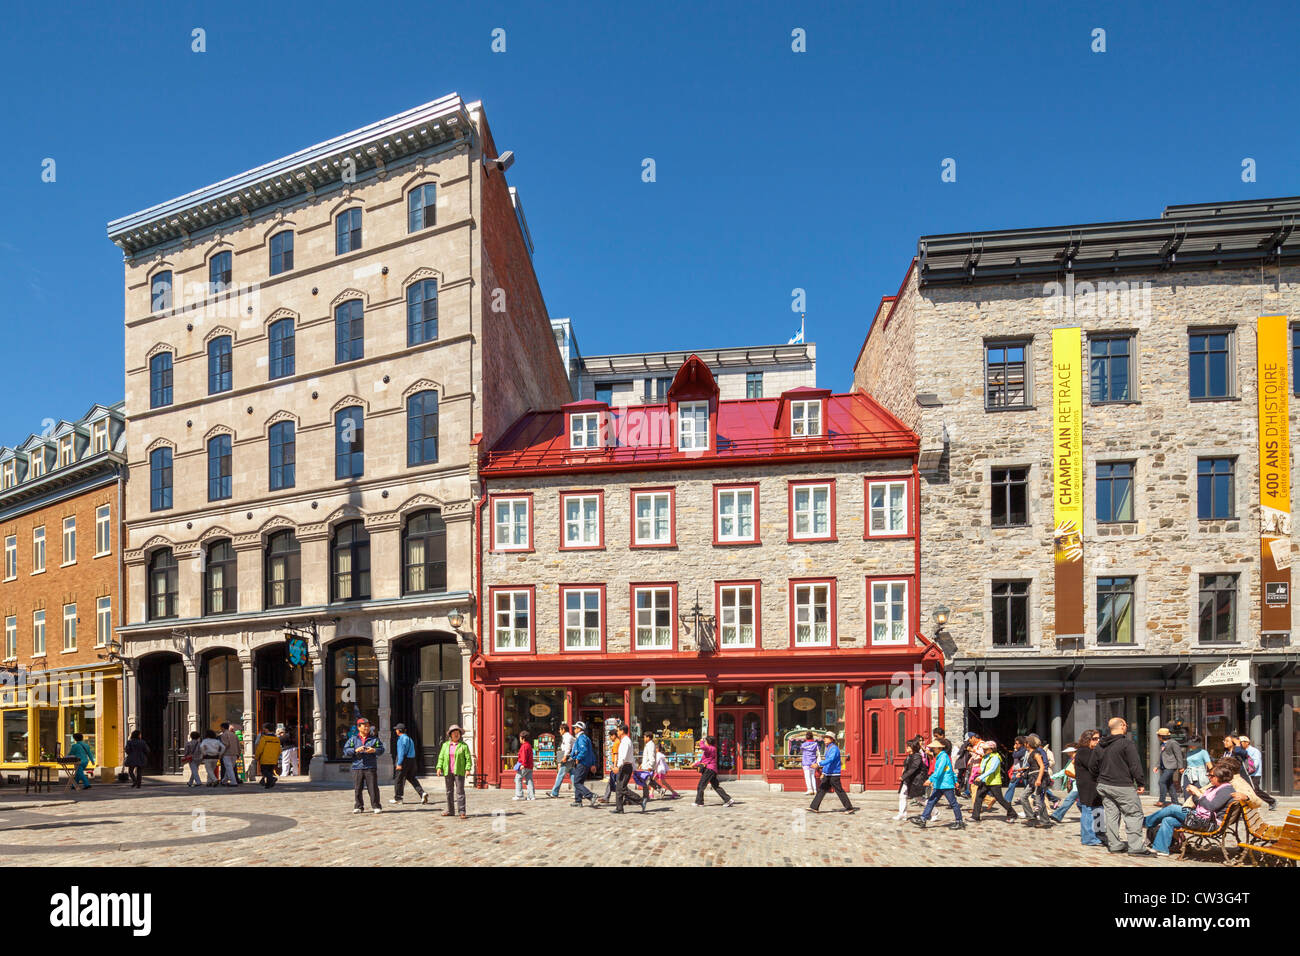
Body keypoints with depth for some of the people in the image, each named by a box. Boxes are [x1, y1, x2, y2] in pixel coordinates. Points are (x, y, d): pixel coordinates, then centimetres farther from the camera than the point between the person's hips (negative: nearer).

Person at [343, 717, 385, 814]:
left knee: (373, 788, -3)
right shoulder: (353, 739, 8)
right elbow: (345, 750, 1)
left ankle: (376, 806, 4)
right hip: (357, 767, 1)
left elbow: (381, 749, 4)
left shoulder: (374, 739, 9)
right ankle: (358, 807, 14)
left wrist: (374, 750, -16)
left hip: (371, 767, 0)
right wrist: (355, 750, -14)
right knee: (357, 788, 2)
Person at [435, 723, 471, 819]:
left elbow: (468, 758, -2)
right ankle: (450, 811, 18)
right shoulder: (445, 745, 10)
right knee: (449, 791, 9)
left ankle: (462, 812, -9)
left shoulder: (464, 745, 0)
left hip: (459, 771, -4)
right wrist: (439, 767, -2)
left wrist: (468, 769, -12)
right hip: (448, 772, 4)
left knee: (460, 792, -8)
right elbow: (441, 757, 10)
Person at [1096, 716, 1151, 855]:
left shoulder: (1100, 745, 12)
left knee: (1111, 815, 11)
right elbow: (1135, 765, -13)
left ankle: (1114, 845, 13)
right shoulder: (1127, 743, -11)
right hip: (1122, 786, -7)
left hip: (1103, 785, 7)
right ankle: (1135, 847, -5)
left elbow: (1095, 765, 17)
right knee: (1134, 814, -1)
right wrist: (1140, 783, -7)